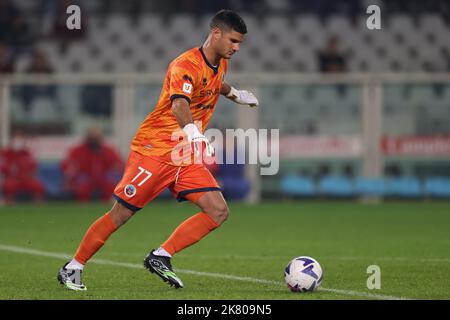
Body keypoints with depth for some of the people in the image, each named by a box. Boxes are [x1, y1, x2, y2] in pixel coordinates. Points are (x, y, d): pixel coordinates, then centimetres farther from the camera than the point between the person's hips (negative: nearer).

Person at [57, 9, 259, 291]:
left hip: (187, 157, 8)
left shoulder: (220, 64, 9)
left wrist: (235, 94, 47)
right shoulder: (186, 65, -19)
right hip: (155, 149, -8)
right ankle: (73, 269, 10)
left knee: (219, 212, -10)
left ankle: (160, 258, -5)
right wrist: (194, 133, -56)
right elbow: (179, 104, -39)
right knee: (121, 214, -5)